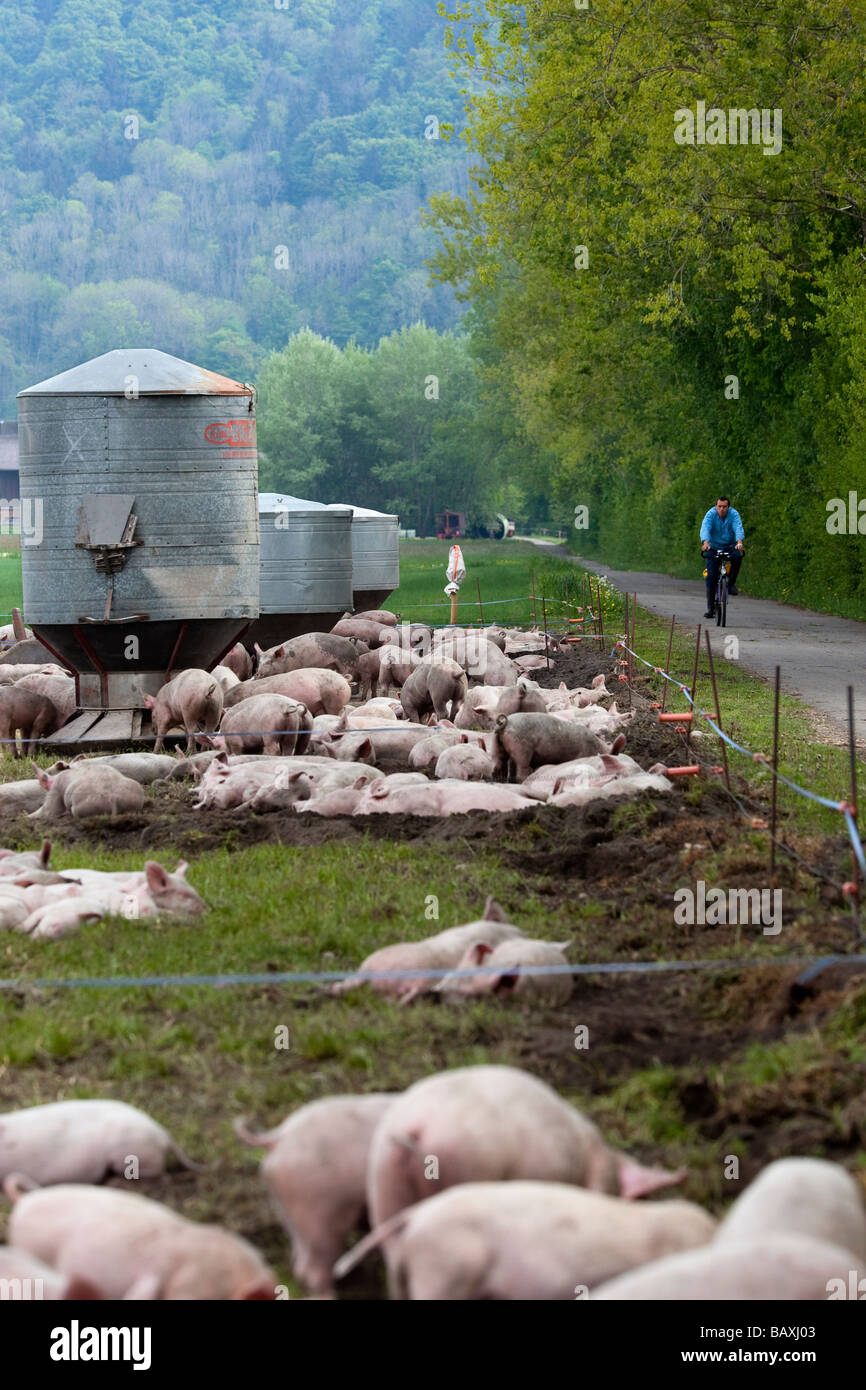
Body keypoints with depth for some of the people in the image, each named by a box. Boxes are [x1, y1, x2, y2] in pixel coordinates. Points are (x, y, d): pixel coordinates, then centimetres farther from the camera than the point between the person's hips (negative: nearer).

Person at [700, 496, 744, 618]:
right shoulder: (711, 514, -17)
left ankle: (731, 583, -12)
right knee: (711, 577, -9)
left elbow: (738, 528, -30)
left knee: (737, 556, -33)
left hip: (730, 546, 0)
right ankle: (710, 607, 0)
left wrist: (739, 542, -50)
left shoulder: (734, 514, -15)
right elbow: (705, 528, -32)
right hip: (713, 547, 0)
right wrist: (705, 542, -51)